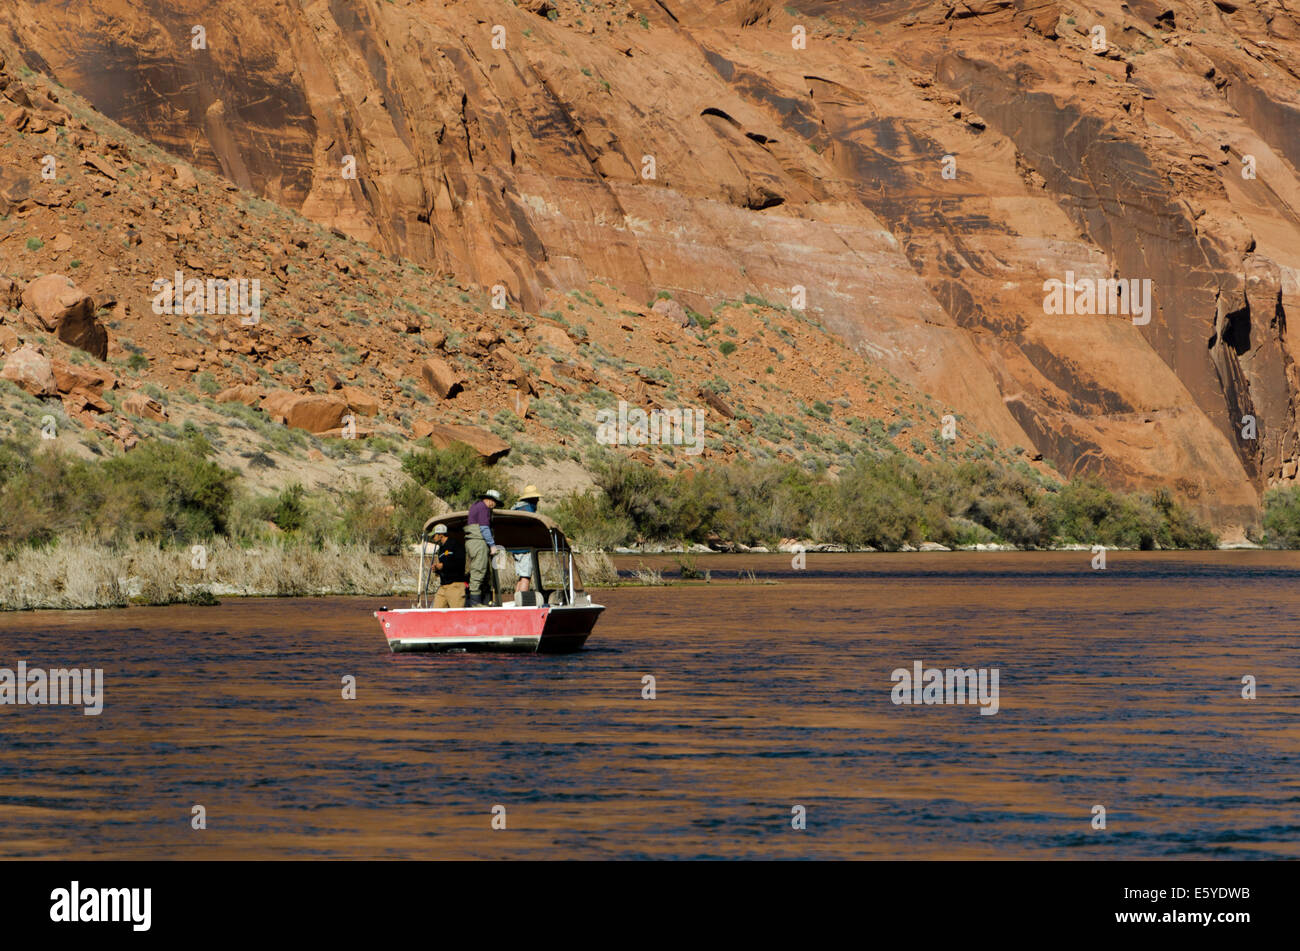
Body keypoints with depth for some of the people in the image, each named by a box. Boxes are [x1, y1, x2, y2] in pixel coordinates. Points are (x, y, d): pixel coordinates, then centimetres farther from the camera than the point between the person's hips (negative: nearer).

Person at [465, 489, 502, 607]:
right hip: (479, 542, -10)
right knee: (478, 571, -11)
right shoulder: (483, 508, -8)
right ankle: (475, 601, -14)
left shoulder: (475, 506, 24)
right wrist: (492, 545, -13)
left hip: (470, 542, 10)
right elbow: (484, 528, -15)